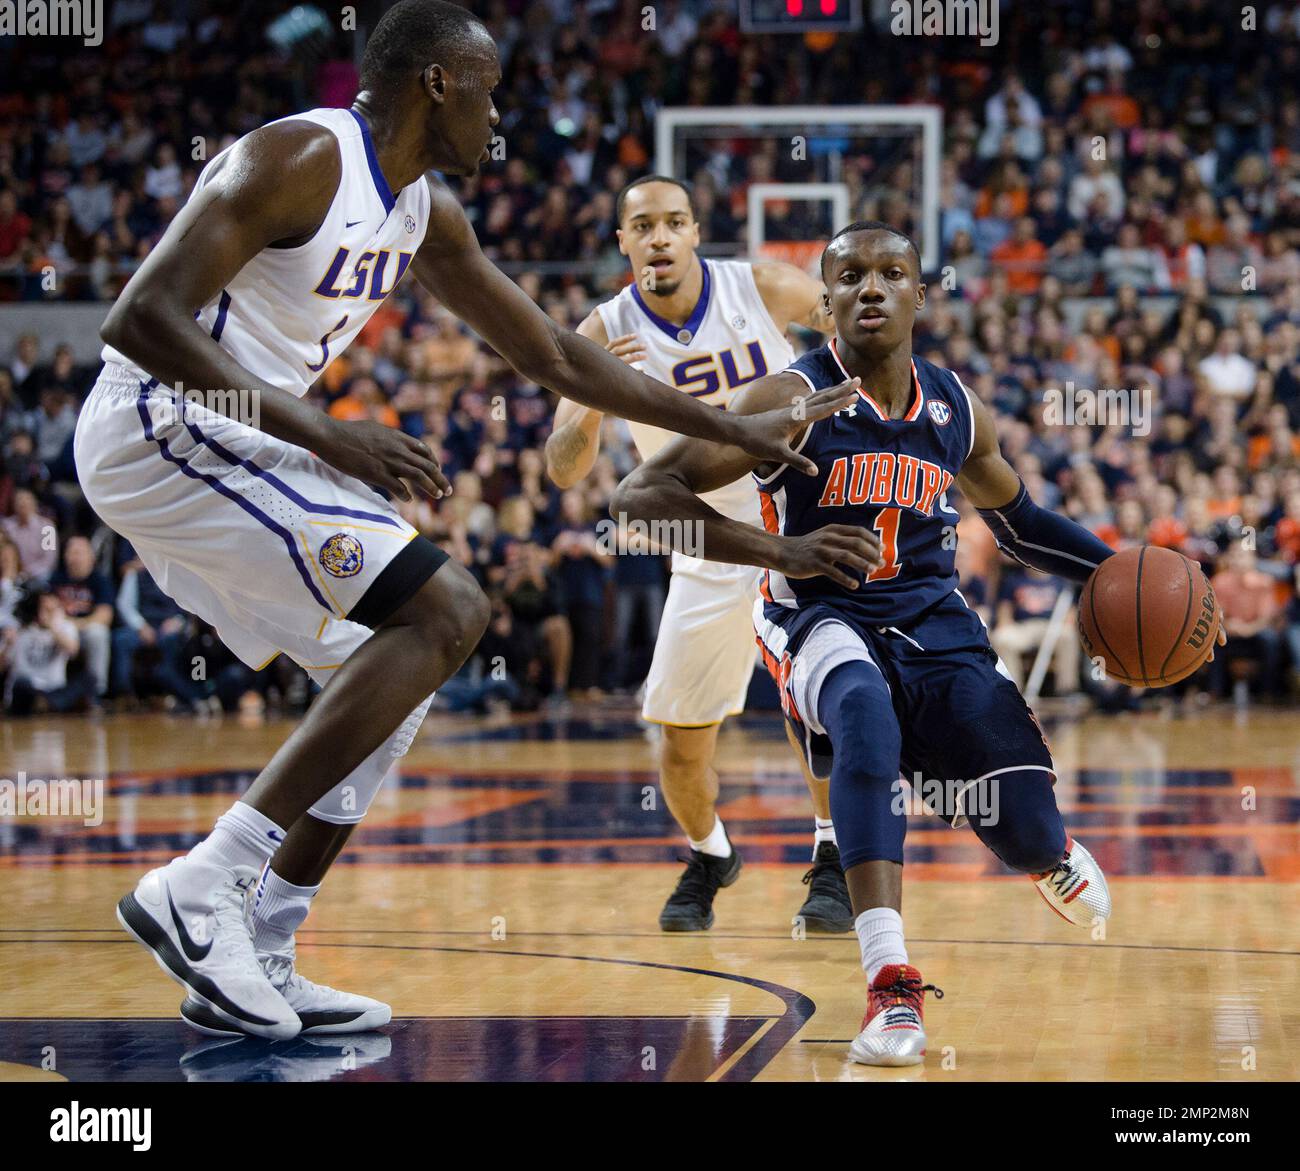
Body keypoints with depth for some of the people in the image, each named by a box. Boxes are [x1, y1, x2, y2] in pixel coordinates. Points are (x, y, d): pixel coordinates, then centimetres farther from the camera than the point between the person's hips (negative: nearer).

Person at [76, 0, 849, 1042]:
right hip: (158, 431, -10)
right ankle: (201, 887, -19)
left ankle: (257, 964, 9)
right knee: (445, 608, -16)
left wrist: (732, 432, 21)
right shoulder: (301, 158, -16)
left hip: (217, 448, 10)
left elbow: (553, 354, 22)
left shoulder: (426, 213, 13)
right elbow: (140, 319, -25)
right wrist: (323, 436, -29)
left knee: (397, 677, 10)